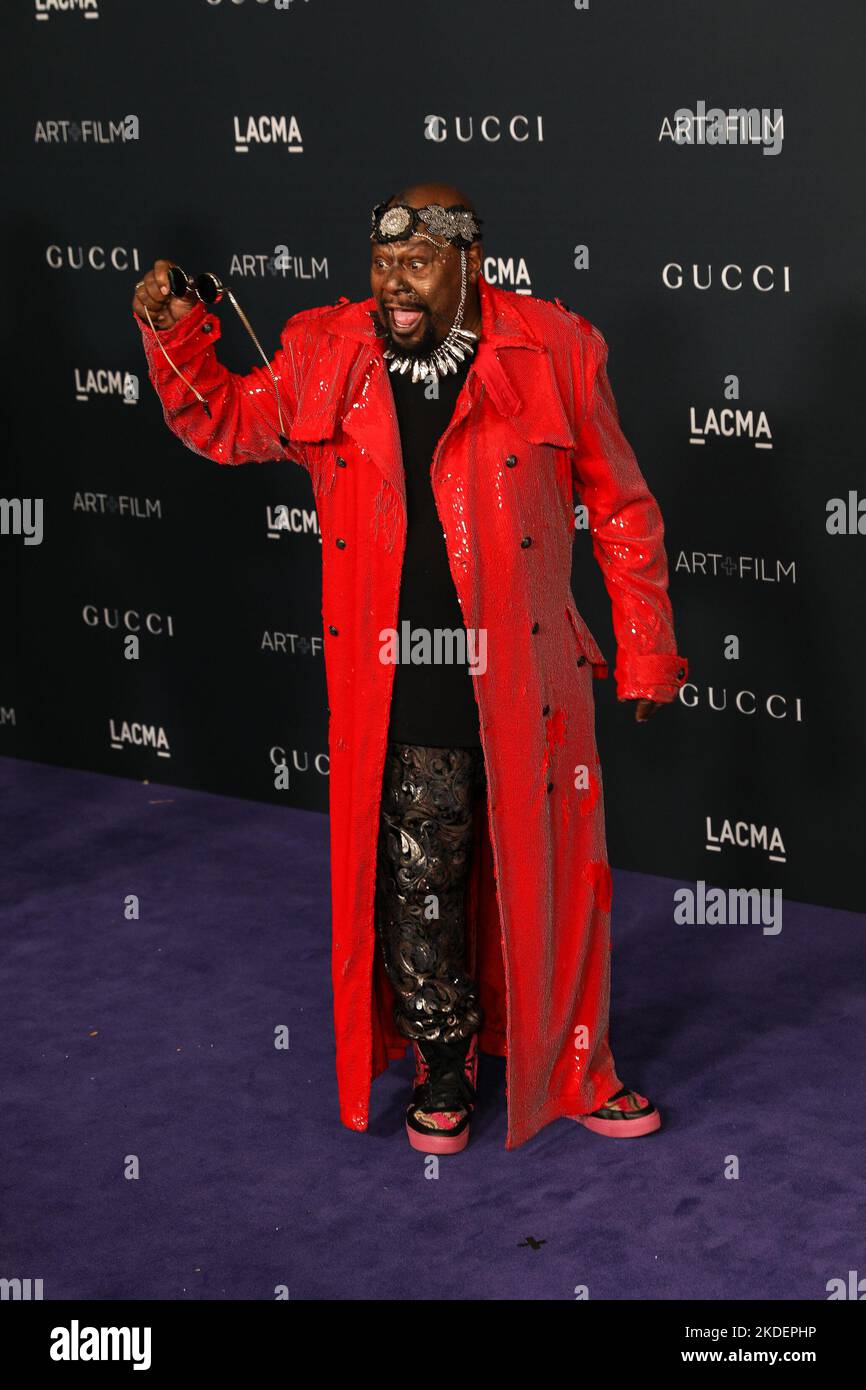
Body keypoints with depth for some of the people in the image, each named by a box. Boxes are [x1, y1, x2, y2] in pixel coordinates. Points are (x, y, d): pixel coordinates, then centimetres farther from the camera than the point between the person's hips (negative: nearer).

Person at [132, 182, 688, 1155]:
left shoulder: (552, 354, -3)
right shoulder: (325, 361, 3)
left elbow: (621, 510, 3)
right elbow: (225, 423, 17)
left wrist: (644, 654, 4)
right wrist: (173, 335, -1)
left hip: (526, 685, -1)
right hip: (401, 700, 1)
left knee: (552, 882, 10)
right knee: (414, 892, 6)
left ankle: (573, 1068, 30)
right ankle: (443, 1067, 29)